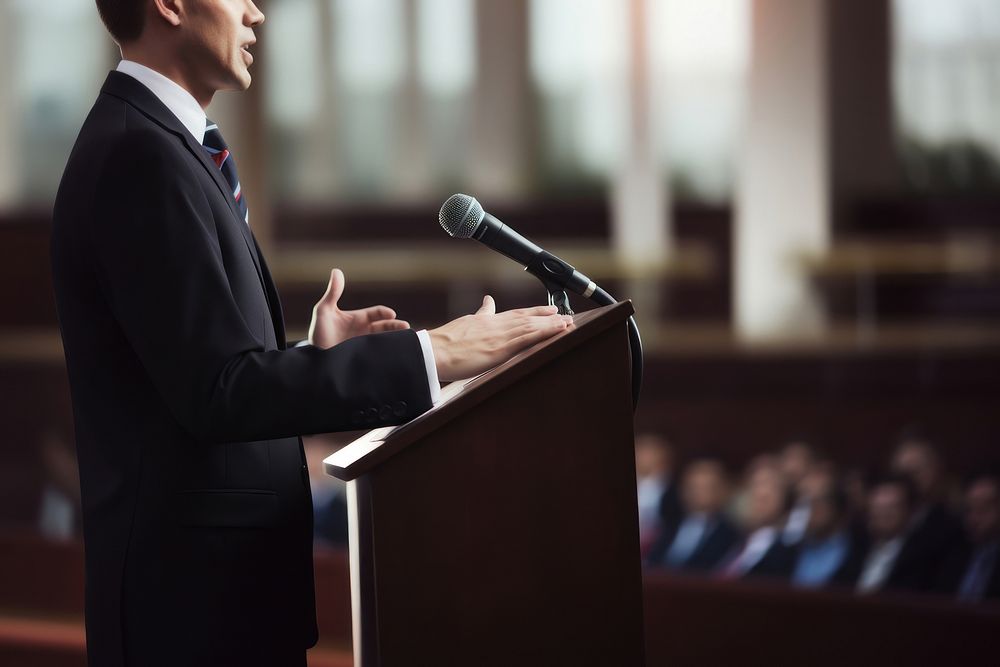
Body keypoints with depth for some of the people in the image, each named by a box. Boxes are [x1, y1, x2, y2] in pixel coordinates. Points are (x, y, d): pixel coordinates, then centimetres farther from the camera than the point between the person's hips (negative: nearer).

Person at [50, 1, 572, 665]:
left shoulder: (151, 142, 14)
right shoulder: (141, 155, -18)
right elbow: (217, 390, -24)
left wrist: (313, 355, 9)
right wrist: (431, 355, -22)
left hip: (215, 565, 10)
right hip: (197, 581, -10)